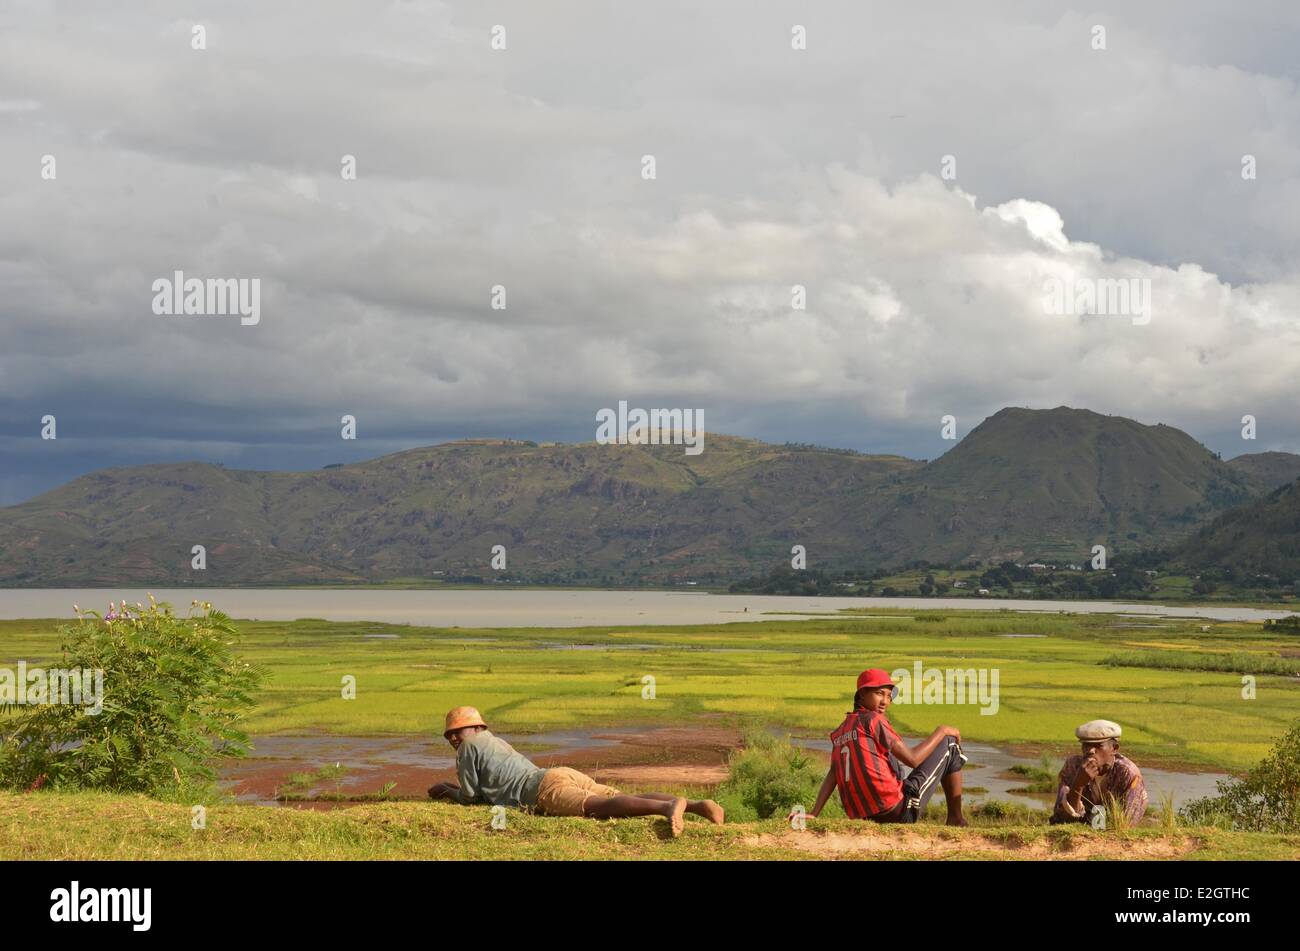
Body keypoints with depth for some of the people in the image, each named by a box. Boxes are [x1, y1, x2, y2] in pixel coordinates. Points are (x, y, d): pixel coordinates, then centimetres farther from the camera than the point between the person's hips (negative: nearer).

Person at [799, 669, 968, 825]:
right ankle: (955, 819, 15)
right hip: (901, 813, -8)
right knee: (949, 743, 9)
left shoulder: (840, 730, 13)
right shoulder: (873, 719, -9)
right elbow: (912, 759, -10)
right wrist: (941, 732, 1)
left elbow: (832, 774, 6)